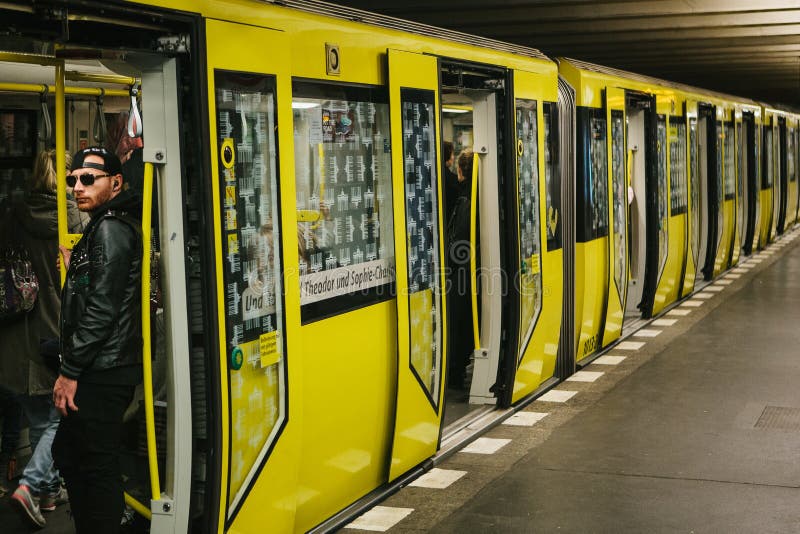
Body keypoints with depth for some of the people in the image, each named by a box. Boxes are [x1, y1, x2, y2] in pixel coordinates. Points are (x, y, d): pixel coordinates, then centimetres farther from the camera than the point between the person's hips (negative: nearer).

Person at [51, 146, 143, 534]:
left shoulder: (111, 227, -14)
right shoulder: (106, 225, 18)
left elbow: (102, 309, -21)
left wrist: (70, 371, -19)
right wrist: (75, 270, 14)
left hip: (102, 374, -11)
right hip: (100, 370, 11)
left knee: (97, 466, -4)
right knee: (67, 454, 20)